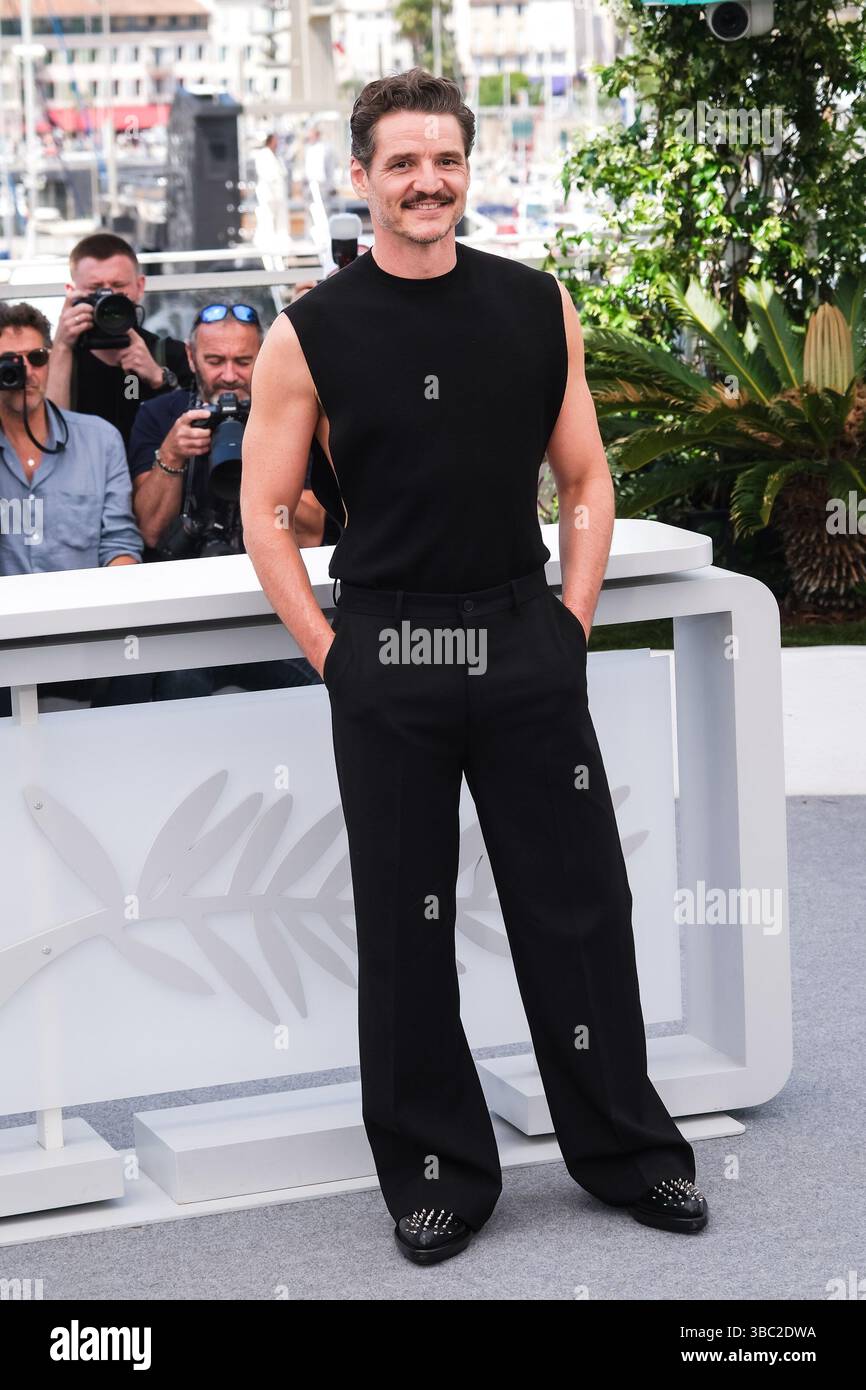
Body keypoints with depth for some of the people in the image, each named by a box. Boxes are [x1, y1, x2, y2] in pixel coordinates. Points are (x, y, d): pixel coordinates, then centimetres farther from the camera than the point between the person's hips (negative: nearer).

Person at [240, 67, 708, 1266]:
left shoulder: (538, 309, 5)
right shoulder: (311, 334, -2)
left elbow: (586, 481, 10)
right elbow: (264, 510, 1)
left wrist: (571, 623, 2)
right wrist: (331, 651, -5)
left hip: (526, 647, 2)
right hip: (385, 659, -1)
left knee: (578, 901, 6)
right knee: (405, 926, 6)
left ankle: (629, 1151, 20)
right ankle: (438, 1169, 19)